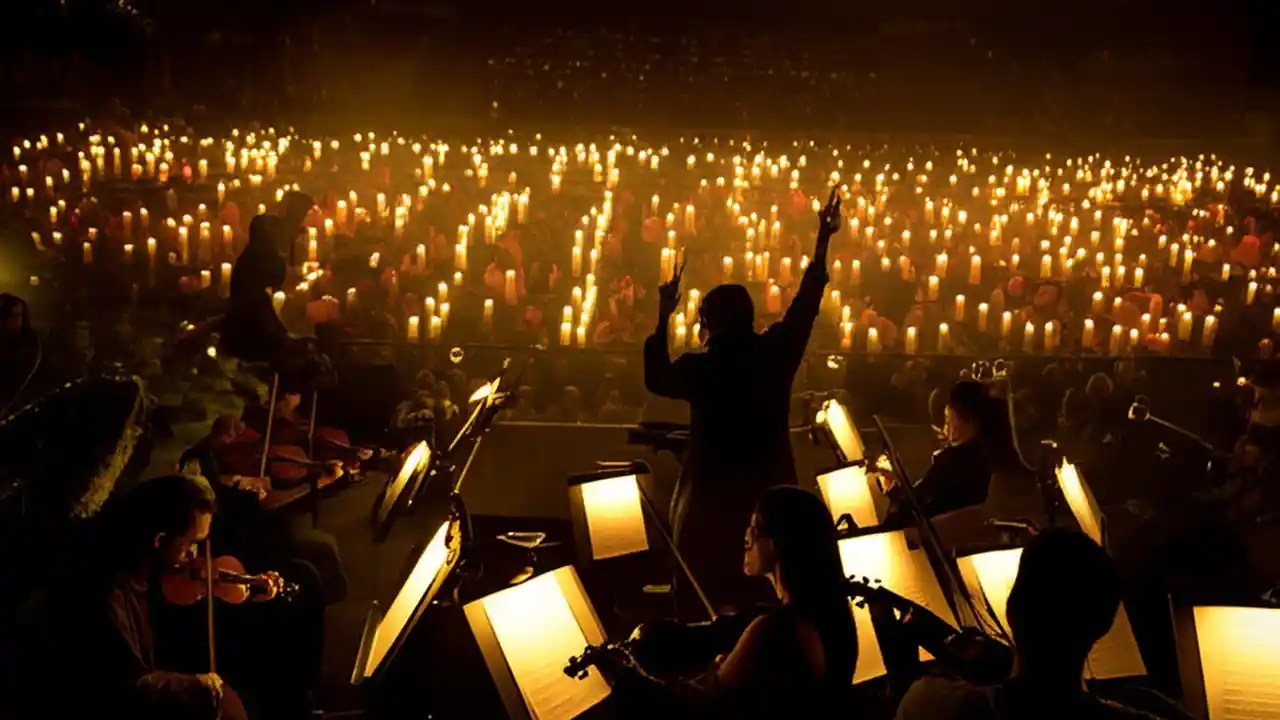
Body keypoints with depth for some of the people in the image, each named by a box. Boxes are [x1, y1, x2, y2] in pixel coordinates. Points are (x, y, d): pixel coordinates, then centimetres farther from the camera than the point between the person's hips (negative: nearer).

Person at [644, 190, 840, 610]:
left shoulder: (698, 369, -14)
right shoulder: (775, 354, -8)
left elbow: (657, 379, 5)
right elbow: (806, 304, 5)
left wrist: (663, 319, 6)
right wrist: (822, 241, 14)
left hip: (711, 502, -2)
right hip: (770, 497, 3)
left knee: (709, 601, 8)